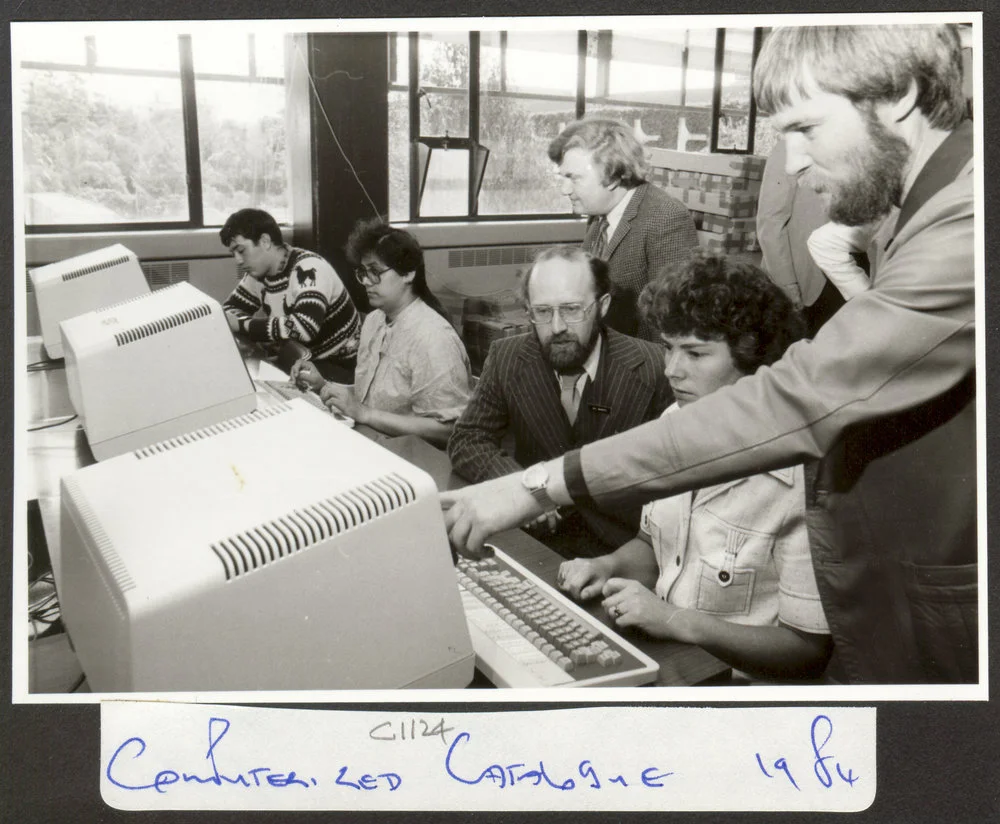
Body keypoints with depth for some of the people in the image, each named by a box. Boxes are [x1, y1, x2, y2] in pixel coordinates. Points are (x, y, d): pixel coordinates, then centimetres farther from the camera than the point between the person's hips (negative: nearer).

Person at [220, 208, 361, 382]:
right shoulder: (258, 273, 1)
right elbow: (231, 309, 12)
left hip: (340, 367, -7)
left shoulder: (308, 268, -22)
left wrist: (242, 325, -26)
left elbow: (304, 328, -37)